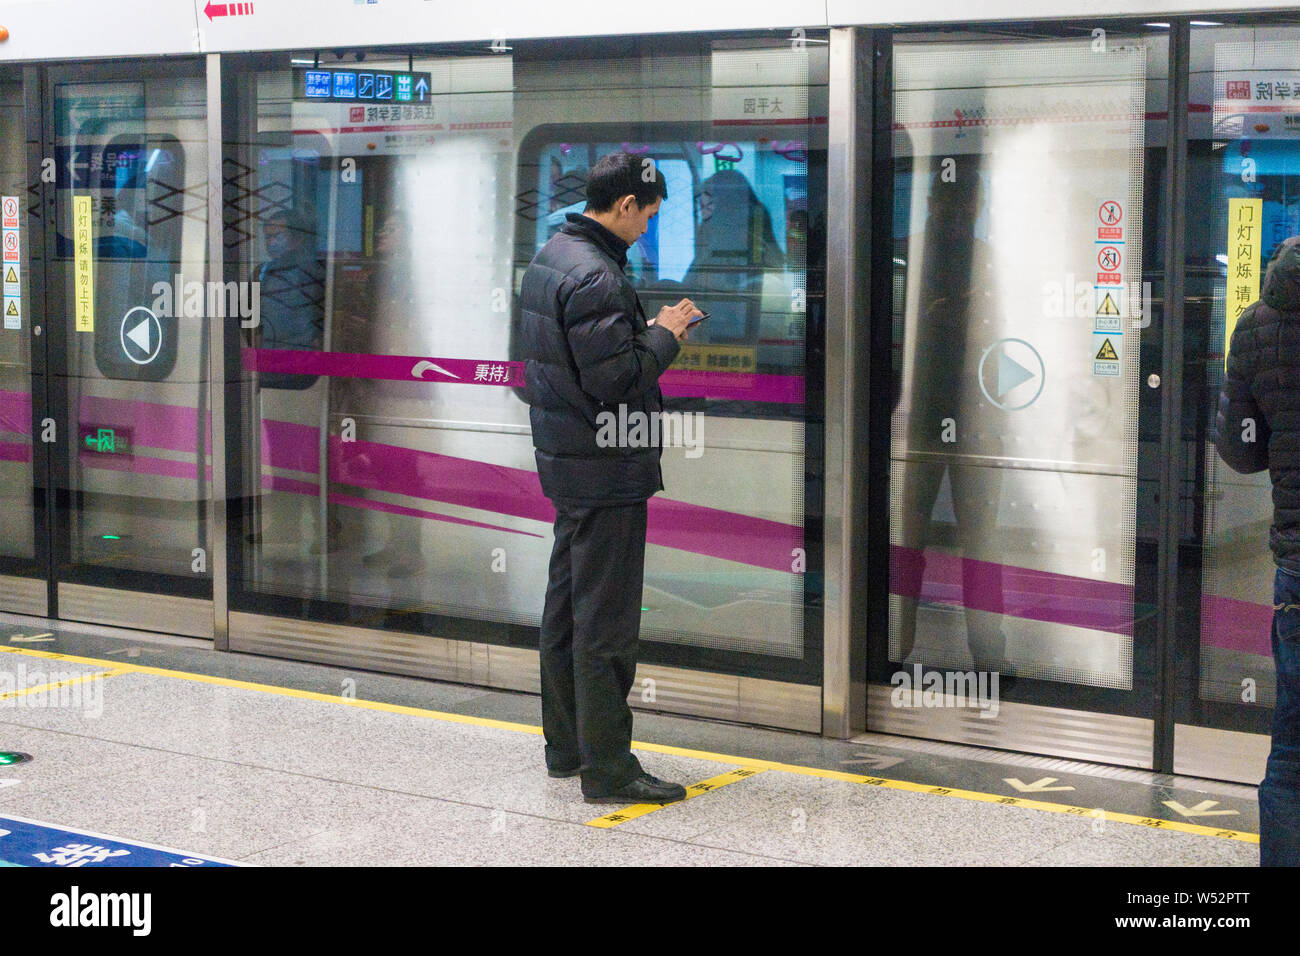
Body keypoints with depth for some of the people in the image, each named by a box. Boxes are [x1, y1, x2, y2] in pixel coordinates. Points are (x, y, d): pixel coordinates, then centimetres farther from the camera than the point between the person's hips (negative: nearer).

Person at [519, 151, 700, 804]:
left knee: (566, 607, 17)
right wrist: (665, 335, -10)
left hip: (565, 458, 11)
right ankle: (607, 769, 1)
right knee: (606, 622, -4)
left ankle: (565, 747, 28)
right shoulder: (594, 277, -22)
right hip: (605, 470, -11)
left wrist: (648, 328, 10)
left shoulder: (552, 256, 11)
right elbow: (617, 379, -25)